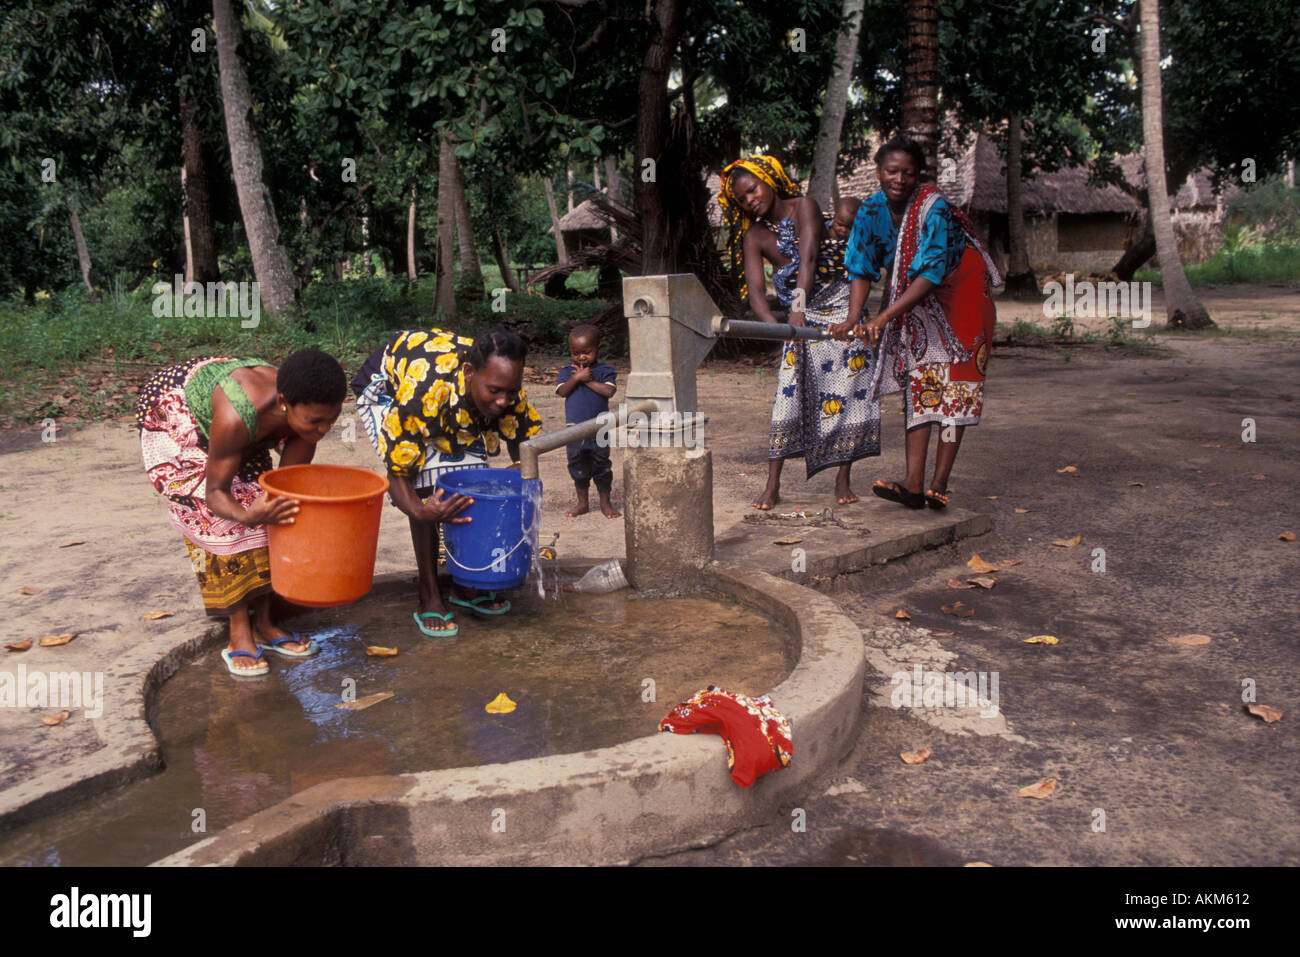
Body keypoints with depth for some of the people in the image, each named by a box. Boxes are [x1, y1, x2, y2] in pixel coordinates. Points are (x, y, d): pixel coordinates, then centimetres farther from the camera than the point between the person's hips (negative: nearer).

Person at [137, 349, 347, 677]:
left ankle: (263, 624, 5)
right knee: (217, 517, -17)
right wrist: (247, 515, -54)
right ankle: (239, 635, -10)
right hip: (173, 413, -6)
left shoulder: (307, 411, -28)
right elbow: (215, 492, -35)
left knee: (264, 504, -5)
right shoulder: (235, 418, -45)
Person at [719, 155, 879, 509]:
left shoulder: (803, 207, -11)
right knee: (789, 395, -7)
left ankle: (843, 479, 6)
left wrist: (798, 307, -41)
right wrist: (773, 324, -36)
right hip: (802, 319, 2)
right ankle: (772, 485, -7)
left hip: (840, 308, -2)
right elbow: (755, 289, -15)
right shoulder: (754, 236, -3)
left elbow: (808, 259, -26)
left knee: (848, 390, -3)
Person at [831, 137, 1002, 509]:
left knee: (952, 384, -8)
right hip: (915, 304, 5)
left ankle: (938, 484, -9)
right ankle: (914, 481, -8)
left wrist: (882, 319, -40)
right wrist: (854, 317, -25)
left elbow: (931, 273, -33)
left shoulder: (934, 208, -26)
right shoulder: (872, 211, -9)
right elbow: (861, 268, -8)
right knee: (918, 381, -3)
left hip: (960, 296, -5)